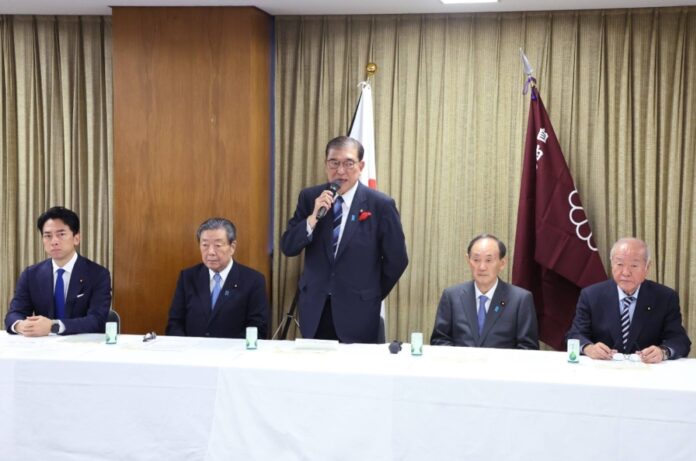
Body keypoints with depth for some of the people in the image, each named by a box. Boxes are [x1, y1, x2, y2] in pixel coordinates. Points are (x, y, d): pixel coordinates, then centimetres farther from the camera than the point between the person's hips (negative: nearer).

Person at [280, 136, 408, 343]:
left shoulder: (380, 205, -7)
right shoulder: (309, 198, 2)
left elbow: (397, 260, -1)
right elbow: (287, 248, -3)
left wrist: (372, 296, 7)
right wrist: (313, 217, -17)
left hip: (357, 311, -2)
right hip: (314, 309, 3)